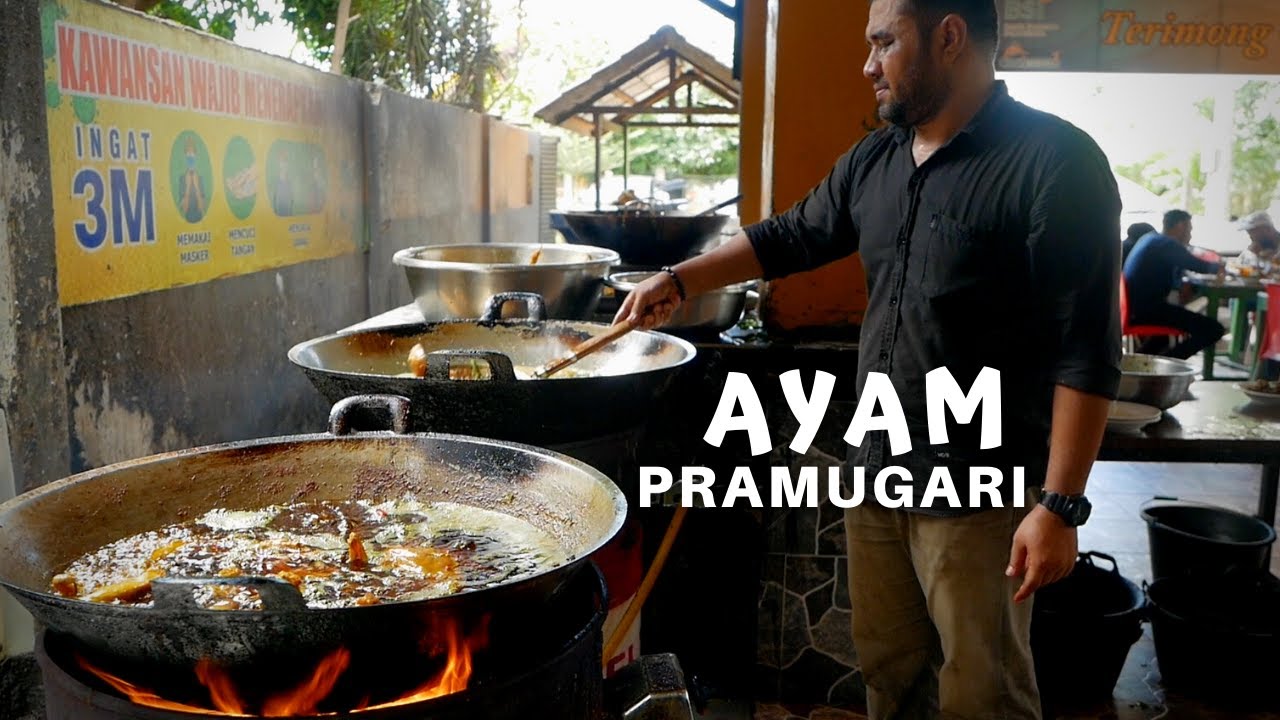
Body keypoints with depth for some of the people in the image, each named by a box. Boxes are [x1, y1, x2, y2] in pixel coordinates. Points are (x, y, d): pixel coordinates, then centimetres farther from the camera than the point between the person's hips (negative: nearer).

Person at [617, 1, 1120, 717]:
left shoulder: (1054, 162, -13)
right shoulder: (874, 161, 8)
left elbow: (1087, 352, -16)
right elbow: (790, 237, 22)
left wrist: (1059, 505, -18)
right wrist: (676, 282, 19)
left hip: (978, 494, -6)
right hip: (877, 472, 7)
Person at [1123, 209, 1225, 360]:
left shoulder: (1151, 239, 19)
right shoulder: (1167, 243, -11)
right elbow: (1201, 267, -12)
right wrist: (1217, 266, 10)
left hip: (1135, 307, 10)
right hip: (1148, 308, -10)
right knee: (1214, 329, -12)